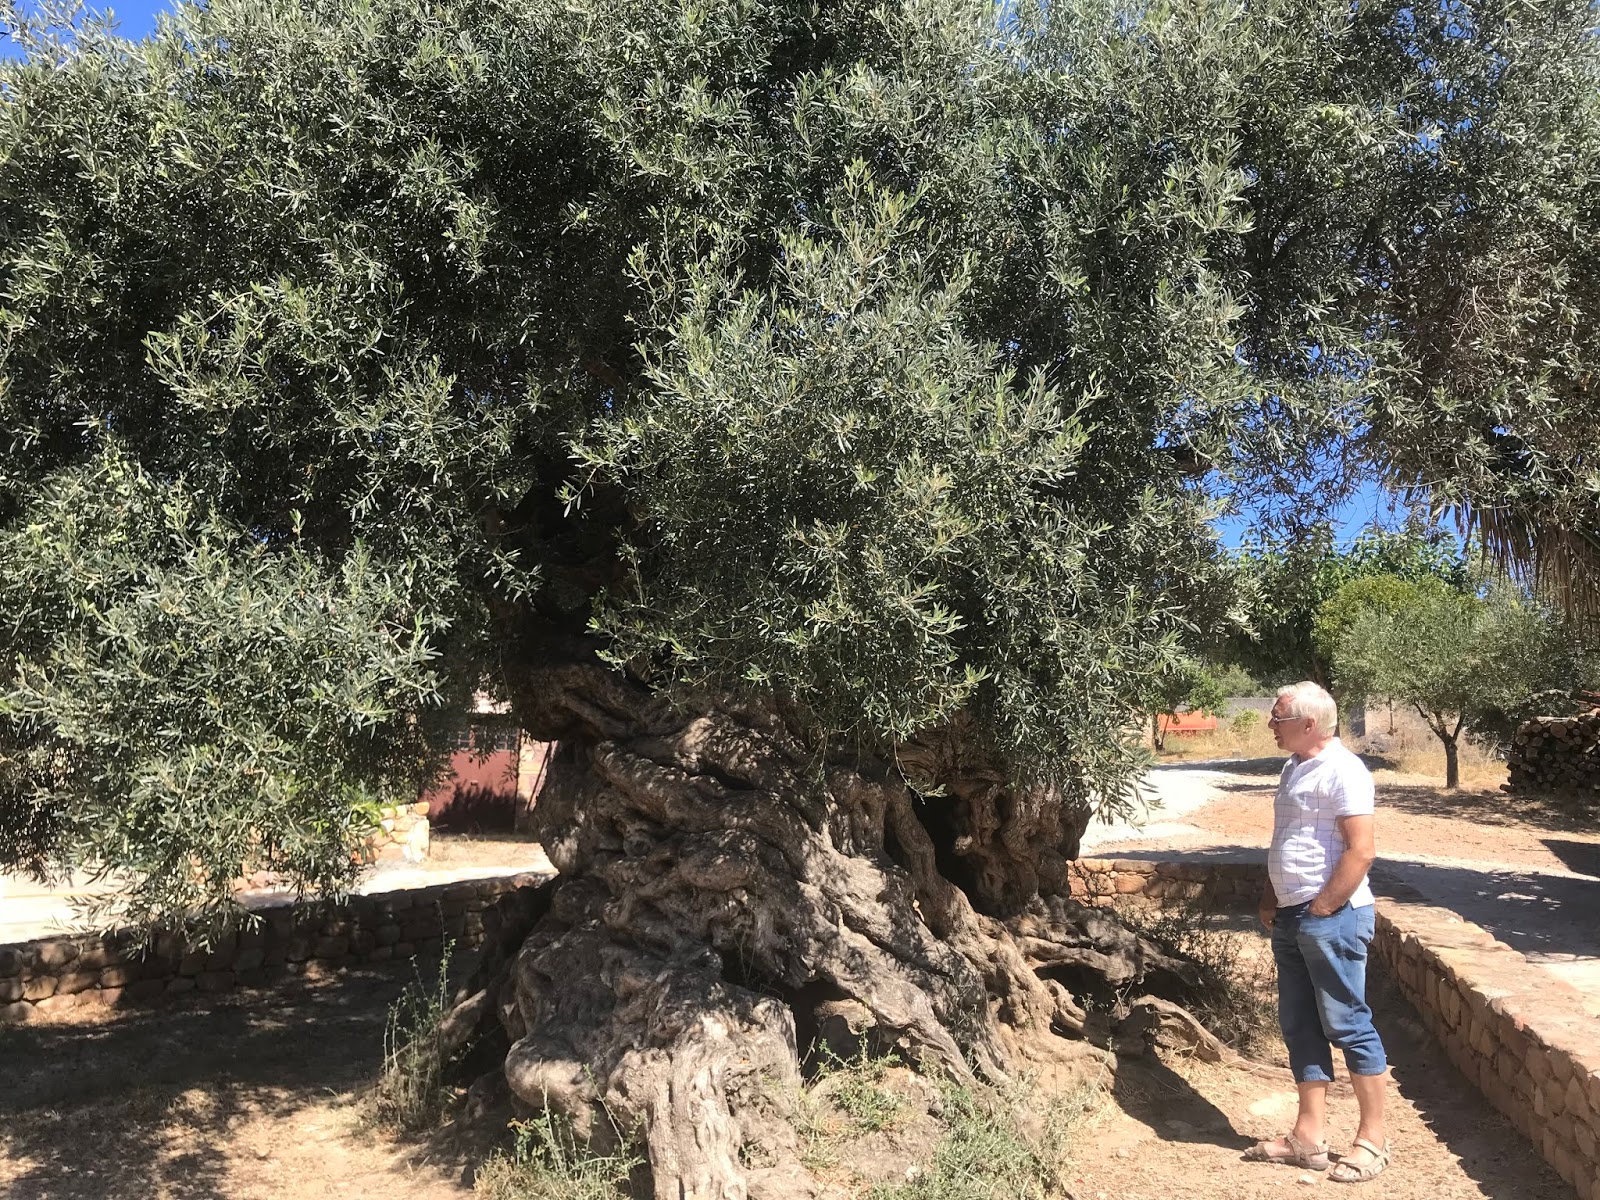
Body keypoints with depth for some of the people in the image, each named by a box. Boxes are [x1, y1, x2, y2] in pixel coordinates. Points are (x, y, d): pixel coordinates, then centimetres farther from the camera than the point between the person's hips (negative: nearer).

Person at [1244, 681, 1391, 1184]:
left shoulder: (1342, 771, -15)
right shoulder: (1293, 768, 13)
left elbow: (1360, 851, -20)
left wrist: (1321, 909, -16)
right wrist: (1271, 899, 13)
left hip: (1332, 918, -9)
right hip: (1290, 917, 9)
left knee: (1348, 1025, 1)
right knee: (1300, 1027, 12)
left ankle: (1372, 1140, 14)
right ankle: (1308, 1137, 21)